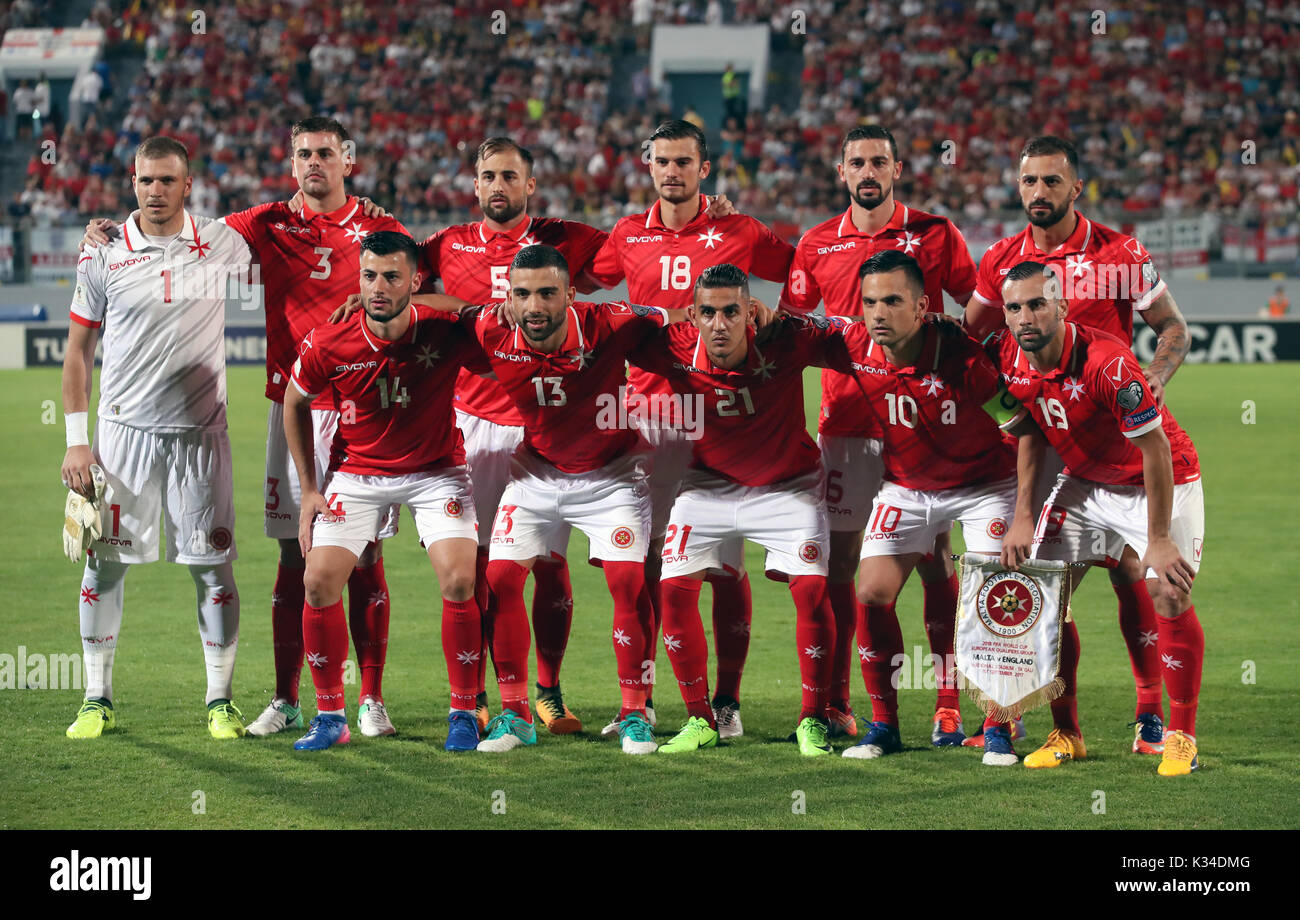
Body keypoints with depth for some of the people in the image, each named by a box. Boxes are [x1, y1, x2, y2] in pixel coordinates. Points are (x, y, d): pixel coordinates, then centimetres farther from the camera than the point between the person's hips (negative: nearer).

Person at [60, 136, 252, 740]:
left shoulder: (222, 245, 1)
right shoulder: (103, 257, 0)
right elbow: (78, 350, 5)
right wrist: (76, 441, 0)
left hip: (199, 434, 0)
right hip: (124, 430, 0)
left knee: (213, 568, -1)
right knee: (103, 563, 0)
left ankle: (221, 701, 9)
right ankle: (98, 701, 10)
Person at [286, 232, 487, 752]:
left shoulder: (446, 332, -21)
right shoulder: (327, 345, -17)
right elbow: (295, 402, 2)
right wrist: (309, 489, 2)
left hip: (436, 470, -1)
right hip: (356, 471, 1)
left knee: (459, 581, -17)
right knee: (319, 582, -10)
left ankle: (463, 713, 0)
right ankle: (330, 717, 6)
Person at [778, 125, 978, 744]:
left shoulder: (934, 235, 3)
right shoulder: (818, 245, 8)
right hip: (845, 418, 2)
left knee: (934, 558, -2)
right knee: (837, 559, 1)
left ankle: (949, 704, 2)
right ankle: (836, 705, 8)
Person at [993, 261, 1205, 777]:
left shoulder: (1106, 363, -33)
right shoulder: (1005, 357, -15)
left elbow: (1156, 449, -26)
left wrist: (1158, 540, -23)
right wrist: (1022, 517, -2)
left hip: (1160, 481, -6)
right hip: (1083, 483, 6)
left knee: (1170, 595, -16)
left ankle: (1181, 738, -2)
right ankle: (1066, 734, 6)